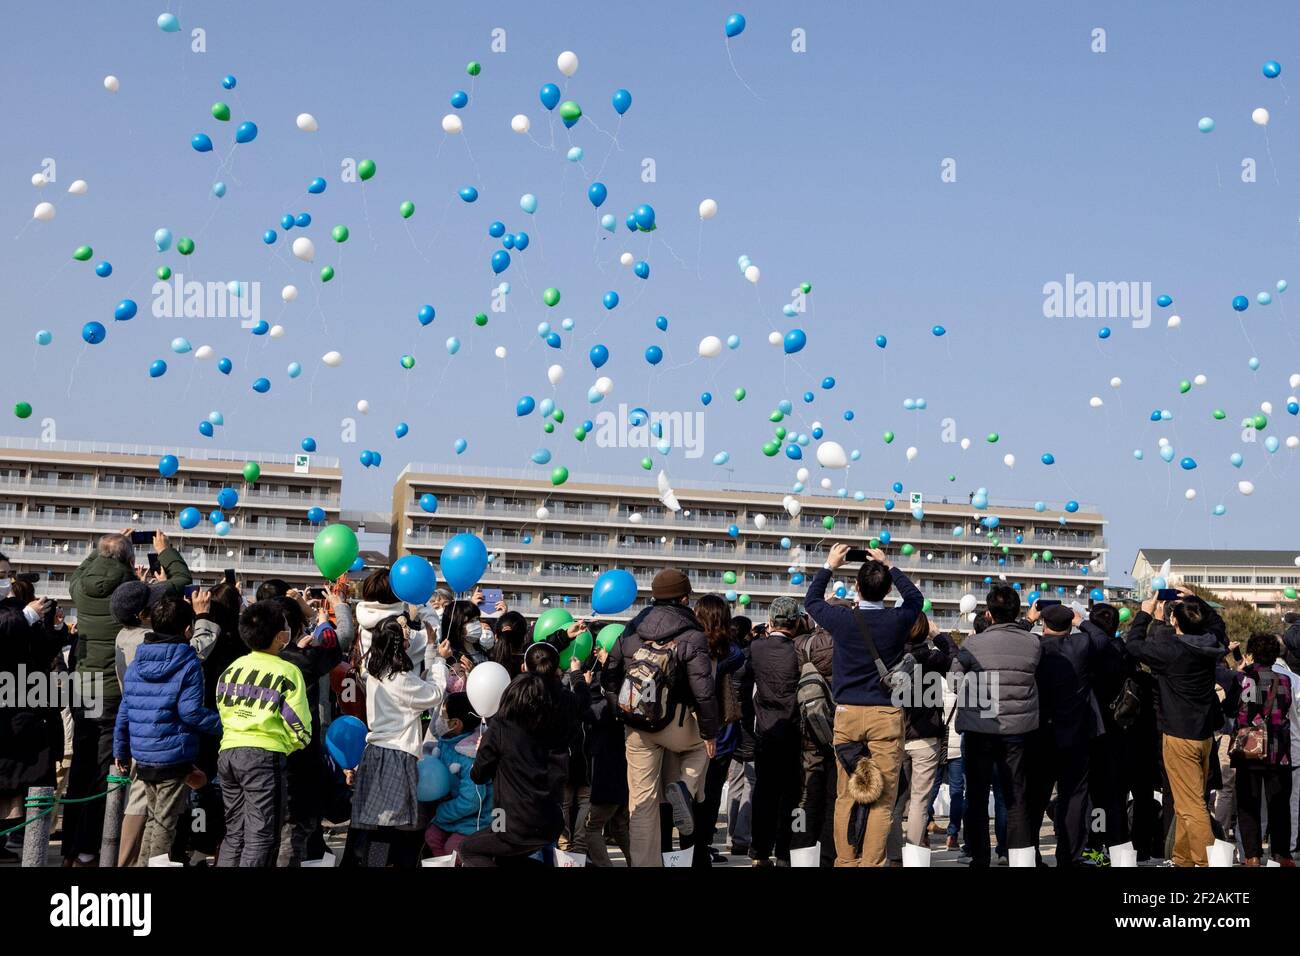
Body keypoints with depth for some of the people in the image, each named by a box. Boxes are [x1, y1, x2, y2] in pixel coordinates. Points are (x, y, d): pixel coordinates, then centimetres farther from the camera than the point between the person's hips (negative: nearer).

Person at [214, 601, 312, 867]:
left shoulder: (232, 668, 13)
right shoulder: (287, 672, -4)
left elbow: (221, 708, 17)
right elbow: (299, 727, -6)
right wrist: (299, 742, 14)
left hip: (227, 752, 6)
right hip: (265, 755, -6)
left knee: (234, 834, 15)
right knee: (260, 837, -3)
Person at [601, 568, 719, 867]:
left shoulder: (630, 632, 5)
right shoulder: (692, 637, -10)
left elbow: (609, 678, 9)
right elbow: (703, 691, -14)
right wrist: (709, 731, -4)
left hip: (635, 727, 4)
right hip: (676, 725, -4)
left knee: (641, 798, 11)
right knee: (701, 744, 29)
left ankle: (645, 862, 15)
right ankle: (686, 787, 2)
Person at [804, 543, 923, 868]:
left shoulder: (842, 619, -5)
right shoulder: (897, 620, -5)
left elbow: (811, 600, 17)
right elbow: (915, 597, 19)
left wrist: (828, 567, 27)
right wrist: (889, 568, 26)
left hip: (846, 713, 2)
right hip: (886, 714, -1)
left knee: (845, 796, 10)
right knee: (882, 799, 0)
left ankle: (845, 860, 13)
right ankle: (872, 862, -3)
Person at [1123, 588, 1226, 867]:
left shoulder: (1170, 650, -21)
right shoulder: (1211, 644, -3)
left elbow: (1133, 645, -6)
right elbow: (1217, 621, 20)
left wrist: (1145, 613, 4)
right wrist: (1195, 601, 19)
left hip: (1180, 736, -8)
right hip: (1205, 733, 8)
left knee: (1191, 805, -5)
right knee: (1191, 800, 17)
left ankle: (1208, 861, -7)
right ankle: (1183, 859, 27)